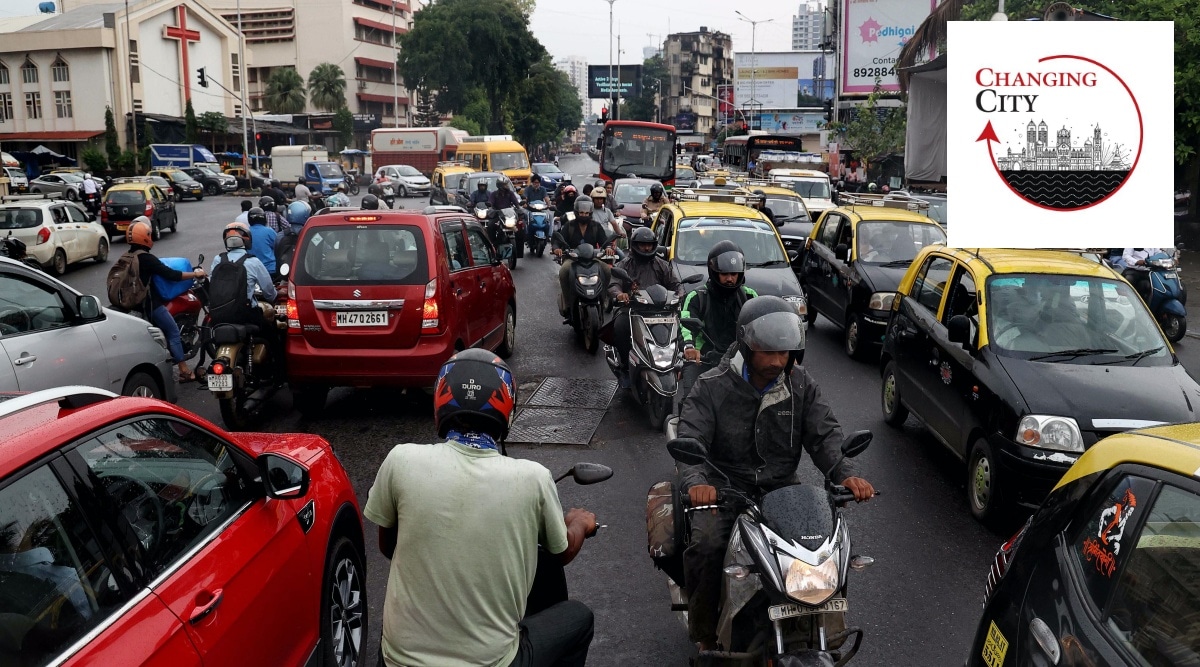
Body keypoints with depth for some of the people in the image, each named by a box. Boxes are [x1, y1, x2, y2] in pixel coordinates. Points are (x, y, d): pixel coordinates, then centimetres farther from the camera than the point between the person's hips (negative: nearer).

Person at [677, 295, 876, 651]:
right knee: (707, 546, -30)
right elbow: (689, 441, -16)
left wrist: (845, 474, -24)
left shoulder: (801, 385, 2)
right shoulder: (712, 387, -8)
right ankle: (707, 638, -6)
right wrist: (695, 482, -38)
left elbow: (825, 434, -3)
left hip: (781, 488, 3)